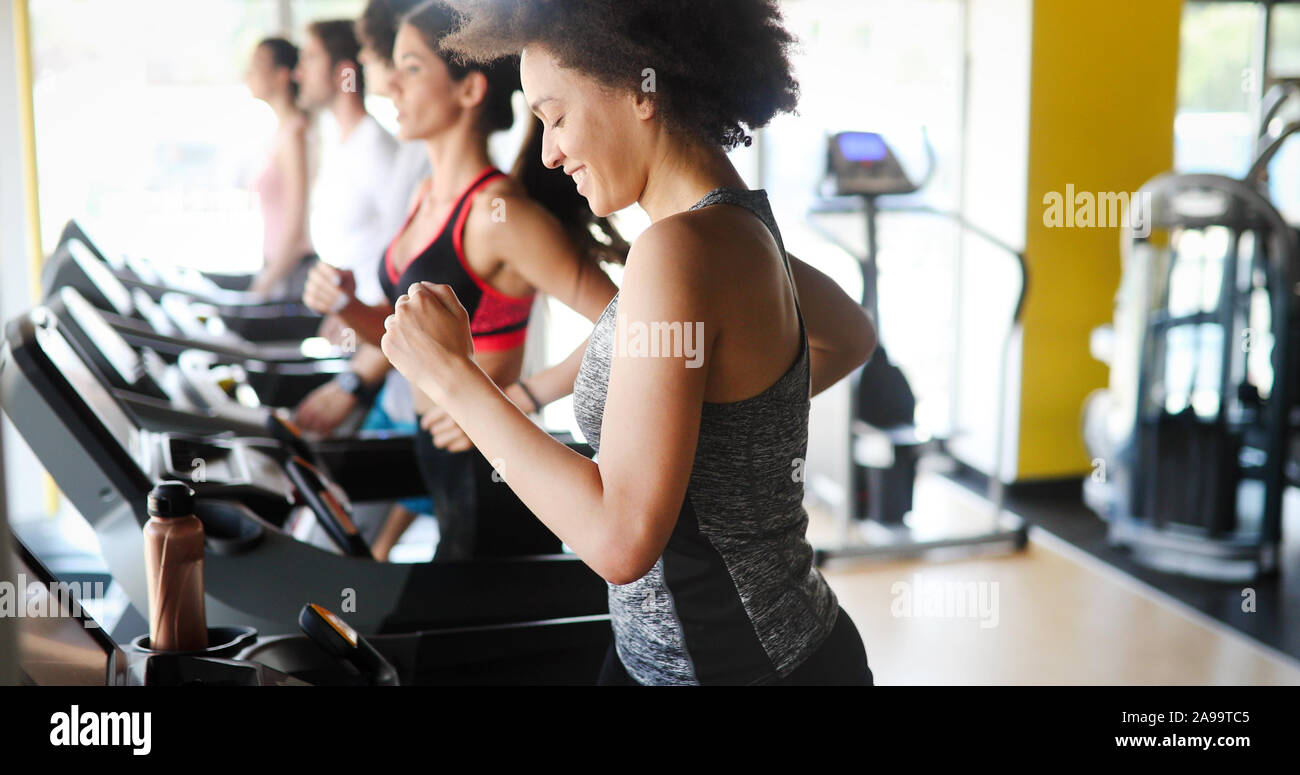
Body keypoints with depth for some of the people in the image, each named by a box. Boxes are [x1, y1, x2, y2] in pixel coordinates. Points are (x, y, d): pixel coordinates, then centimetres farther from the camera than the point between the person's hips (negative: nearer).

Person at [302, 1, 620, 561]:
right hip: (436, 452, 8)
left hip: (491, 471, -8)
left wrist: (515, 402, -28)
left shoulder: (499, 212, -21)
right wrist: (346, 307, -2)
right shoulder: (429, 197, 7)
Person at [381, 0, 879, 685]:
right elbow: (853, 338, 24)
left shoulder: (681, 248, -24)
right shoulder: (743, 225, 3)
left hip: (731, 662, -9)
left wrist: (453, 377, -21)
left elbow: (620, 539, -28)